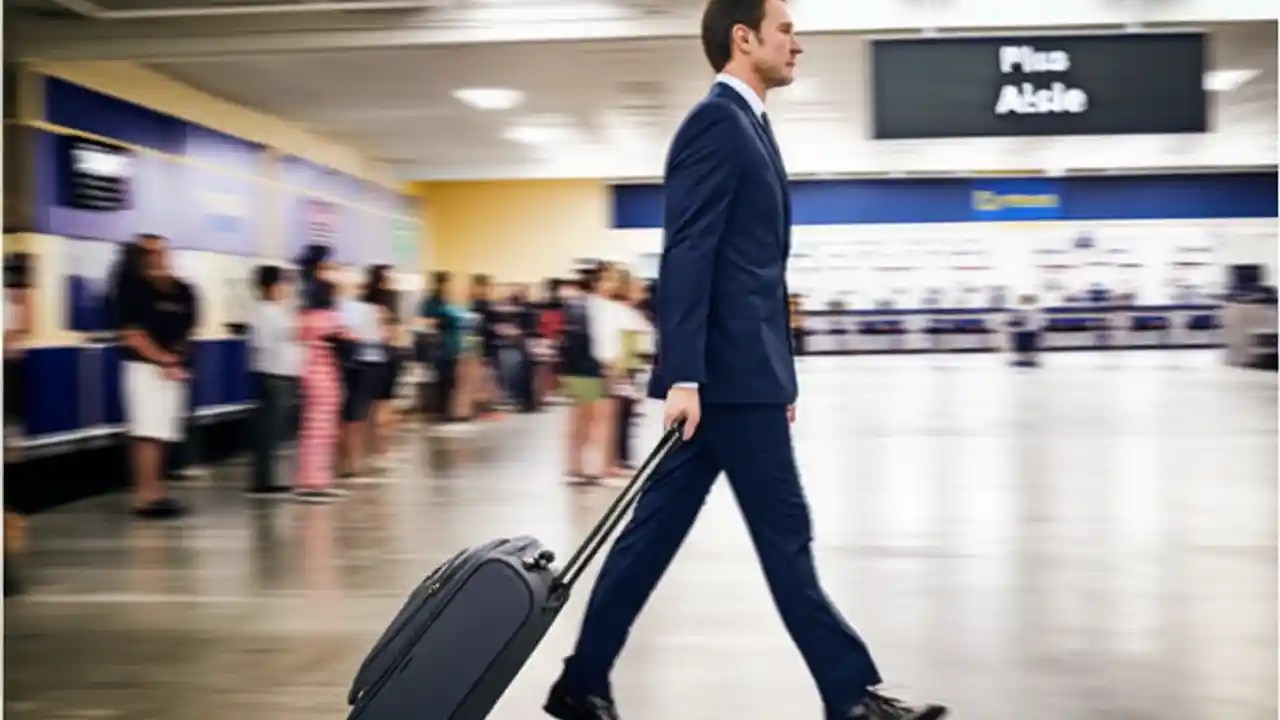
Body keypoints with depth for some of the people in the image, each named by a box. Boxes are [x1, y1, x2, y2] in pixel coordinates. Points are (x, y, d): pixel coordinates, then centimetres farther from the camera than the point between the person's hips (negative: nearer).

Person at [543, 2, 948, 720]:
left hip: (741, 372, 10)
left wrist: (780, 377, 21)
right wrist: (683, 376, -26)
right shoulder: (716, 121, -10)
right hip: (725, 373, -10)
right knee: (785, 534, -1)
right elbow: (687, 256, -19)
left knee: (658, 531, 11)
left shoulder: (748, 125, 20)